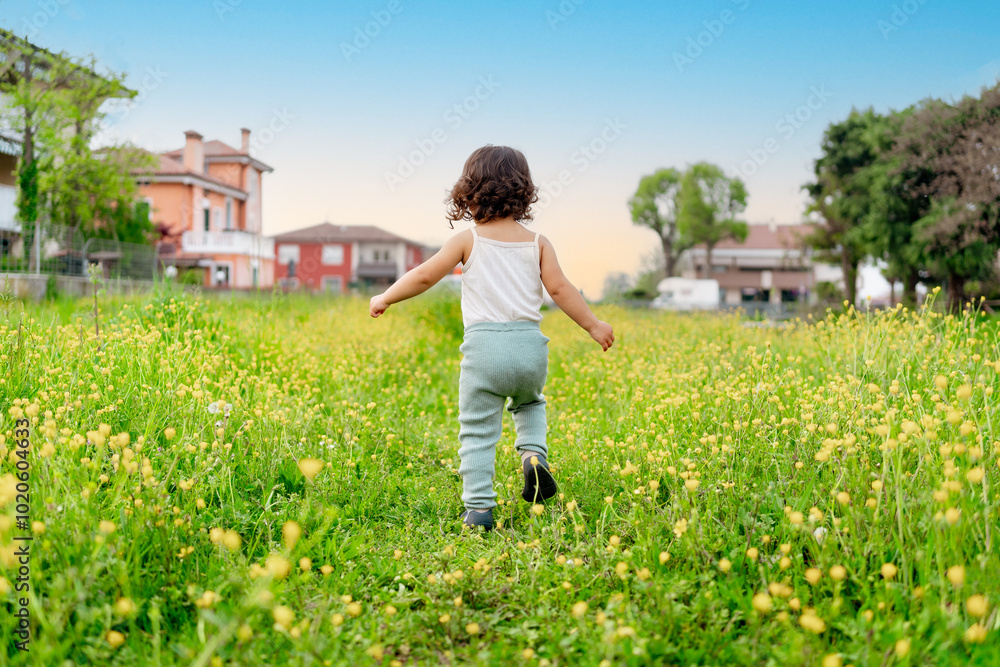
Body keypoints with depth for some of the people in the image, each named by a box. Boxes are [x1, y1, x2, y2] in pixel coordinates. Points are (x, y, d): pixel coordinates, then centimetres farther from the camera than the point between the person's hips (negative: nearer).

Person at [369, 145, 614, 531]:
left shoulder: (468, 240, 2)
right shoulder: (537, 244, 7)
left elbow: (425, 276, 2)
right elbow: (559, 288, 1)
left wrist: (385, 298, 15)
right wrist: (592, 325, 10)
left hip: (484, 345, -3)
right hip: (530, 344, 3)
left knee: (477, 430, 5)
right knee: (530, 403, 31)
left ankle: (479, 509, 1)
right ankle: (534, 454, 4)